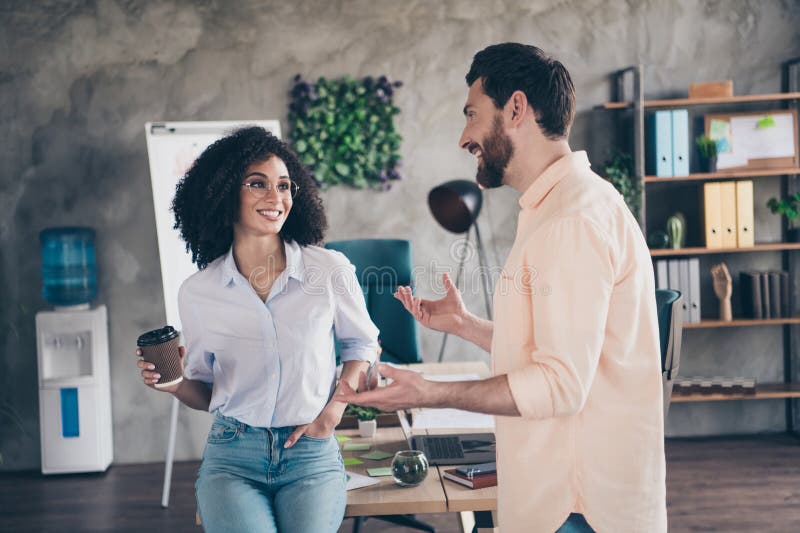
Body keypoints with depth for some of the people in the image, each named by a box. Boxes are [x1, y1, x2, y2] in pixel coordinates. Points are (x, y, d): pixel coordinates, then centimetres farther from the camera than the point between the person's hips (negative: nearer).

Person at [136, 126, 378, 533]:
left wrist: (333, 411, 0)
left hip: (311, 455, 0)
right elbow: (205, 393, 12)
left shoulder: (330, 270, -3)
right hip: (232, 457, 0)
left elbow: (361, 343, 14)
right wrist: (175, 383, -10)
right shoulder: (197, 293, 0)